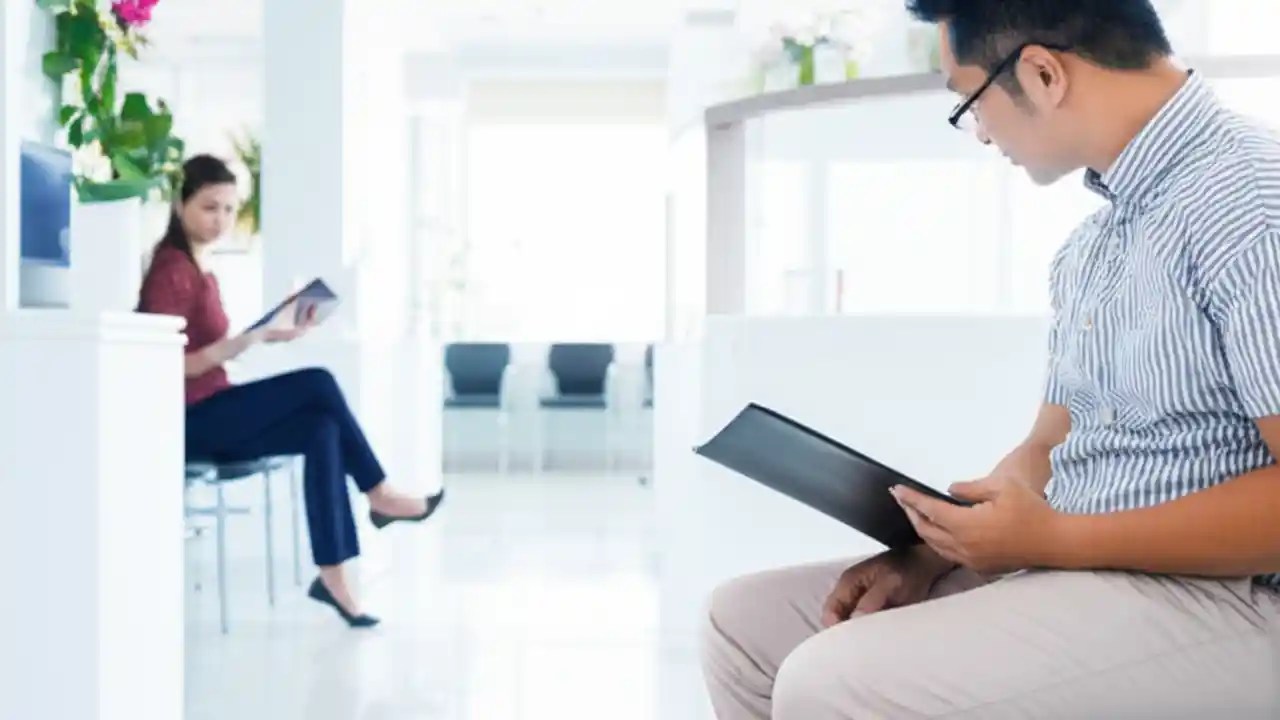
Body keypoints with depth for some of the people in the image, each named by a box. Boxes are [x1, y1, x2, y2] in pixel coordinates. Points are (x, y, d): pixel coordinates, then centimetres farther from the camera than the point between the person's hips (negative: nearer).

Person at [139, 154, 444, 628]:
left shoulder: (198, 266, 14)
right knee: (317, 384, -18)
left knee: (321, 429, -13)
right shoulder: (171, 270, -14)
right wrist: (241, 344, -31)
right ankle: (379, 496, -1)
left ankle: (332, 576, -16)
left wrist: (264, 336, 5)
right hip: (189, 423, -8)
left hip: (212, 415, 8)